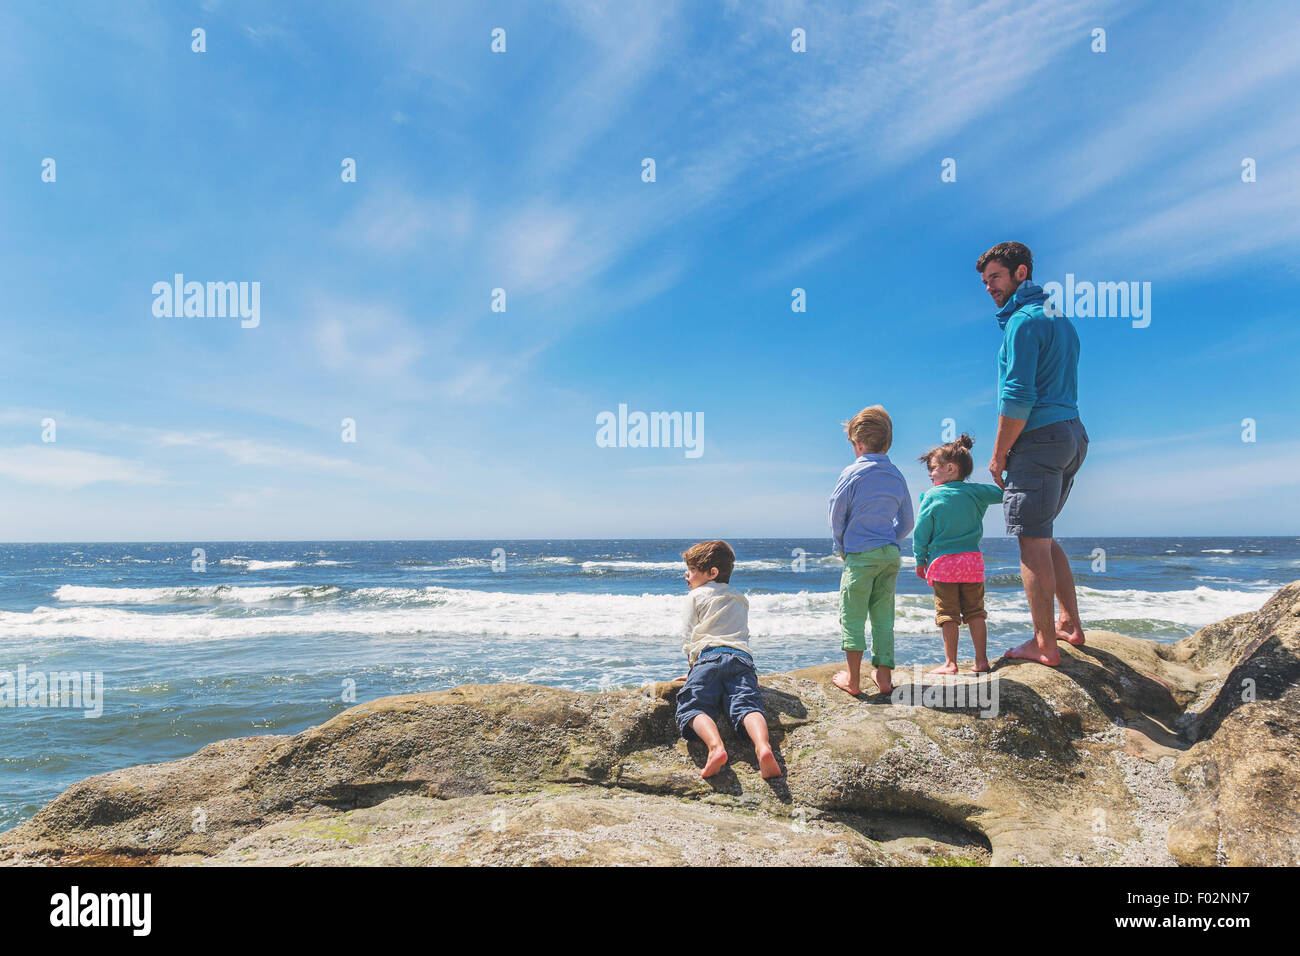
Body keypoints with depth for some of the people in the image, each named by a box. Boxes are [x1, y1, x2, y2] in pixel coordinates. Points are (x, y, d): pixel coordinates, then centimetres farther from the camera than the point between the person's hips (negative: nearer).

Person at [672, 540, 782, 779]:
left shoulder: (698, 596, 18)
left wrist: (694, 667, 30)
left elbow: (691, 639, 17)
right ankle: (763, 747, -47)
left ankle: (715, 746, -44)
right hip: (742, 656, 4)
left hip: (709, 654, -4)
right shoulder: (740, 599, 35)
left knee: (692, 708, -14)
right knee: (747, 705, -15)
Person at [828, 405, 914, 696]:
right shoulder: (897, 476, 9)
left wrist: (841, 547, 10)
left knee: (852, 615, 3)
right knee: (883, 616, 12)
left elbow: (836, 516, -3)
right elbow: (906, 523, 14)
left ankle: (853, 678, 5)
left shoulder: (852, 474, -8)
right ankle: (883, 675, 14)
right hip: (891, 554, 5)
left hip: (860, 554, -5)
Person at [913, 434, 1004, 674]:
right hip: (973, 560, 3)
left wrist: (920, 560, 8)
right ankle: (981, 660, 11)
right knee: (975, 612, 10)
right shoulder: (976, 492, 4)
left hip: (943, 562, -3)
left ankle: (950, 663, 3)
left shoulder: (932, 496, -3)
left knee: (948, 616, 1)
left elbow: (921, 532, -1)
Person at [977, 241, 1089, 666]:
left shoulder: (1023, 321, -11)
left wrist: (999, 455, -11)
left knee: (1033, 542, -5)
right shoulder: (1060, 319, 20)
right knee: (1042, 536, 20)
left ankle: (1044, 644, 0)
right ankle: (1070, 624, 25)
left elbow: (1018, 397, -18)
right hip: (1072, 436, 10)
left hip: (1039, 439, -10)